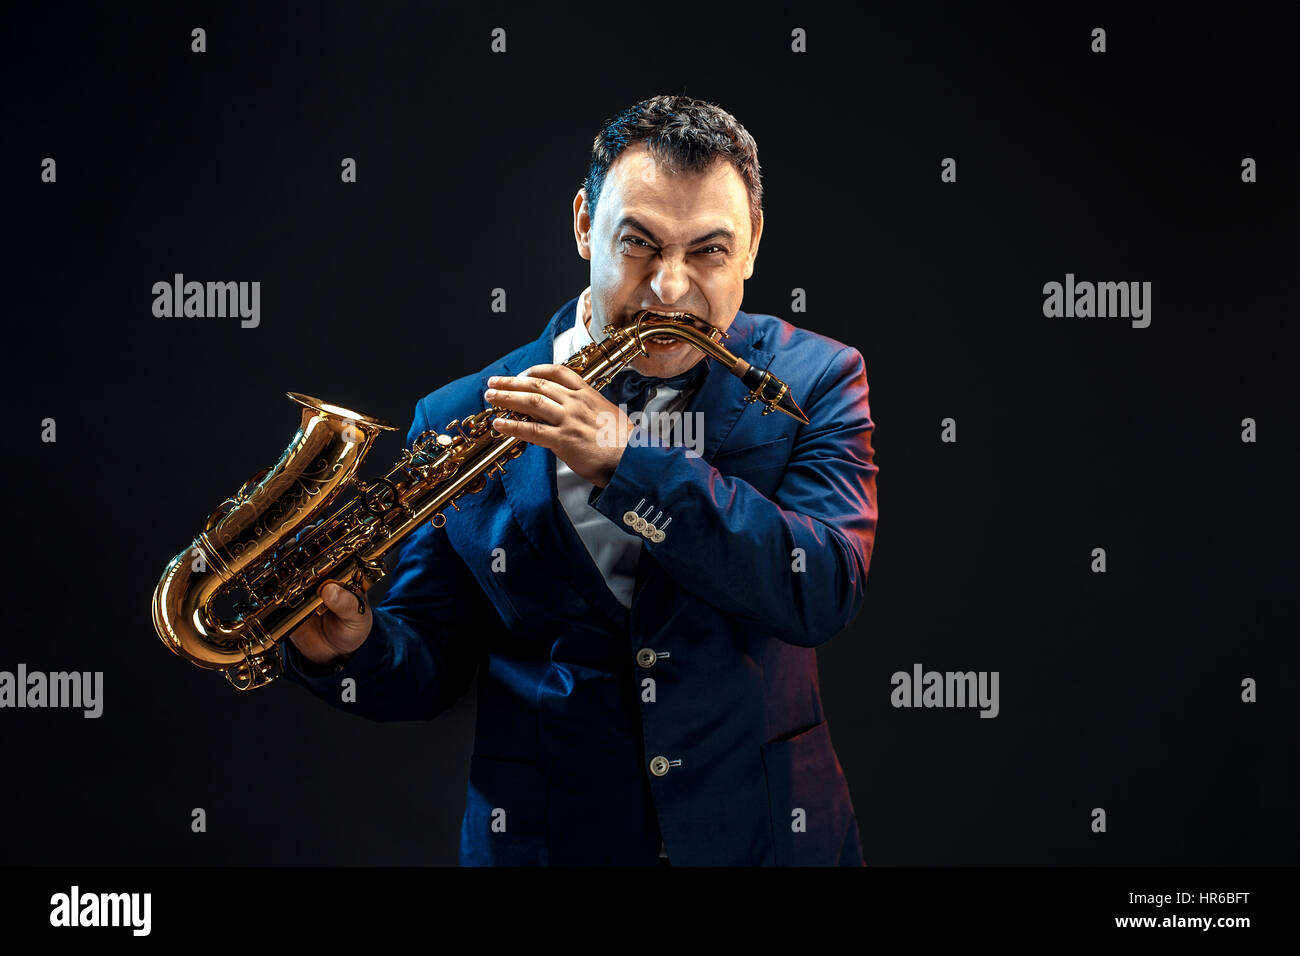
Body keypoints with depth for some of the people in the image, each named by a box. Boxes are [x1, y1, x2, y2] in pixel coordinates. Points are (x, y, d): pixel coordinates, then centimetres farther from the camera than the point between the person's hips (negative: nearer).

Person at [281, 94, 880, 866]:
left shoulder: (814, 381, -3)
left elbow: (825, 592, -18)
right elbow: (432, 666, 3)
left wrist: (626, 459, -23)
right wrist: (351, 646, -19)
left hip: (765, 832, 0)